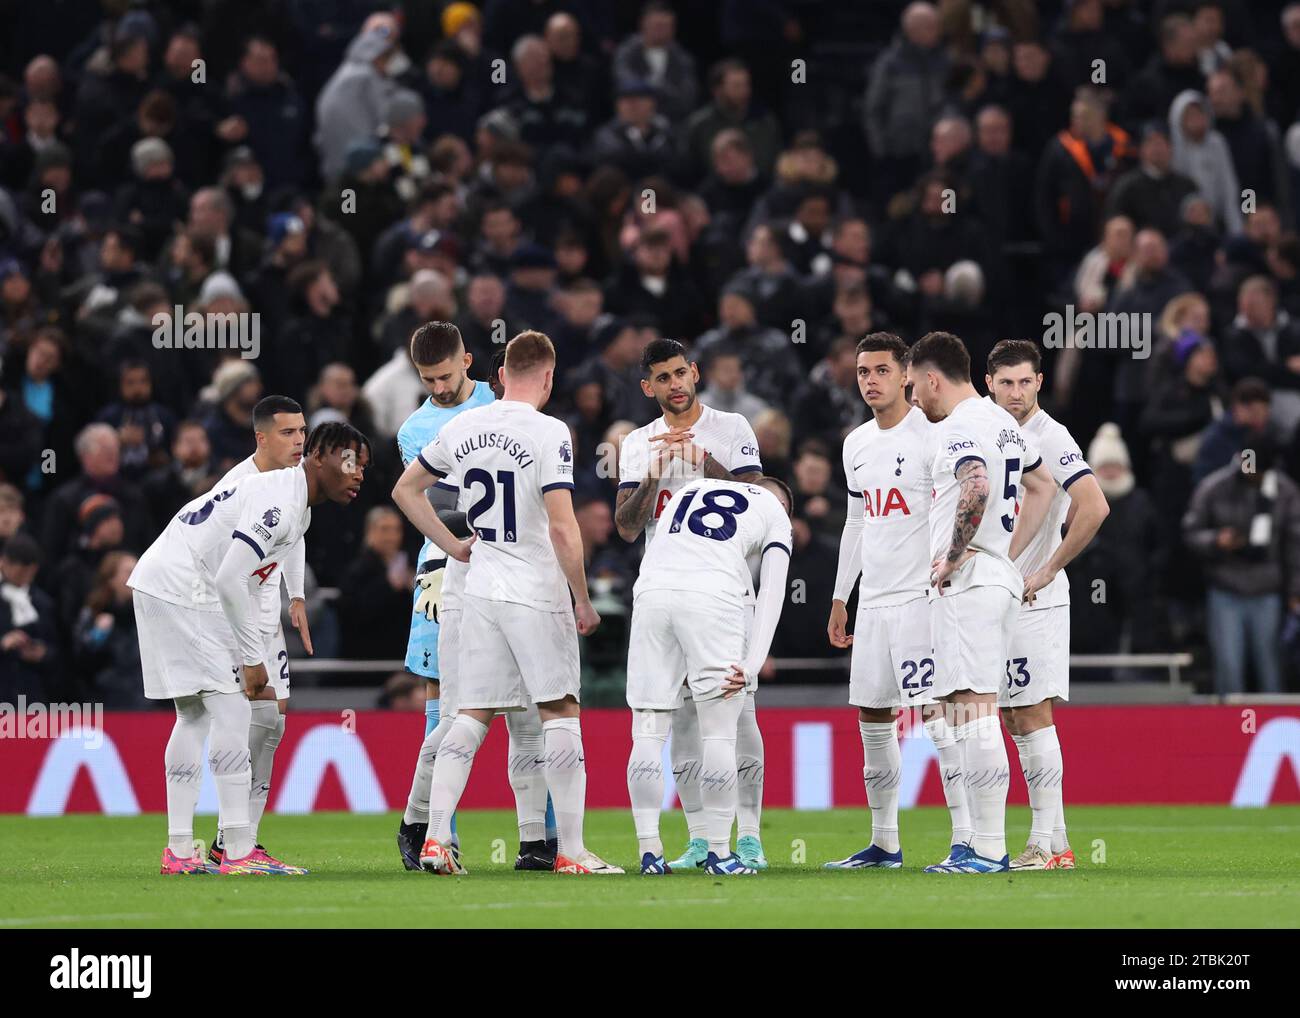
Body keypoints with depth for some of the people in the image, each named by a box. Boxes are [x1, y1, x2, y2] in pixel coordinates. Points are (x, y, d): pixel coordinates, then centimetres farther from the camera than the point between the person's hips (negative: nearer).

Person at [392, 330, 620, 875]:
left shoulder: (462, 428, 5)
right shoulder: (548, 434, -13)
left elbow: (405, 490, 17)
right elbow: (562, 527, -18)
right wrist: (584, 602, -10)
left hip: (479, 590, 5)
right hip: (536, 594, -5)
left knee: (471, 717, 8)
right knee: (560, 714, 1)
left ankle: (435, 838, 0)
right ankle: (571, 850, 1)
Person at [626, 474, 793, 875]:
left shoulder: (689, 490, 33)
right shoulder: (775, 515, 21)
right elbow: (770, 597, 10)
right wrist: (752, 665, 3)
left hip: (651, 595, 3)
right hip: (713, 598, -3)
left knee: (648, 732, 7)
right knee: (719, 733, 4)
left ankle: (650, 850, 6)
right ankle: (719, 853, 5)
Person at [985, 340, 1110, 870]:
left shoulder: (1051, 439, -12)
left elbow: (1094, 507, -23)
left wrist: (1046, 571, -18)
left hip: (1035, 602, -8)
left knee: (1033, 714, -11)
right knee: (1014, 721, 7)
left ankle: (1046, 843, -11)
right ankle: (1053, 843, 10)